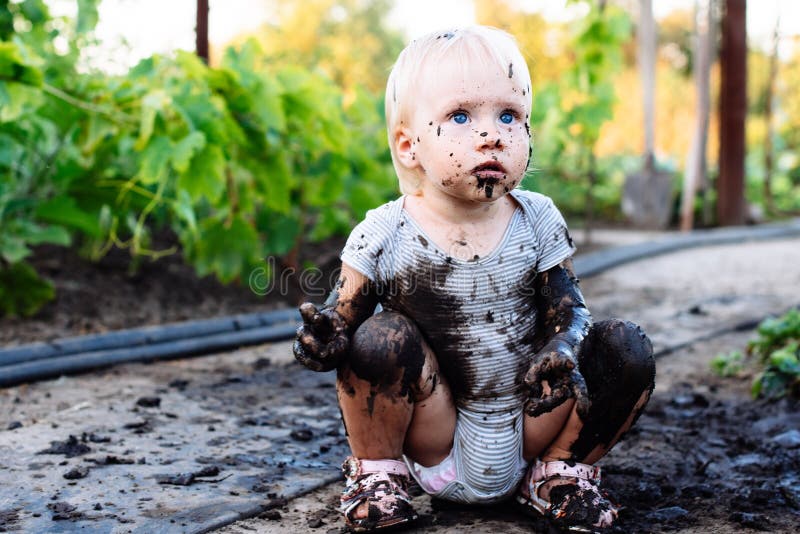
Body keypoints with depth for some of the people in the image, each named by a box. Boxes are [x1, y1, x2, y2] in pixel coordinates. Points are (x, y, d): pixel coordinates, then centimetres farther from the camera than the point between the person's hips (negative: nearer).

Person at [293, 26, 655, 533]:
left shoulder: (538, 221, -7)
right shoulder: (384, 235, -13)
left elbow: (568, 310, -5)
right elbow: (343, 314, -4)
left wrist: (561, 353, -29)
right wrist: (325, 338, -30)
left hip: (527, 435, 2)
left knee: (628, 348, -15)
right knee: (381, 336, -28)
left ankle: (560, 471, 8)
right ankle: (377, 472, -2)